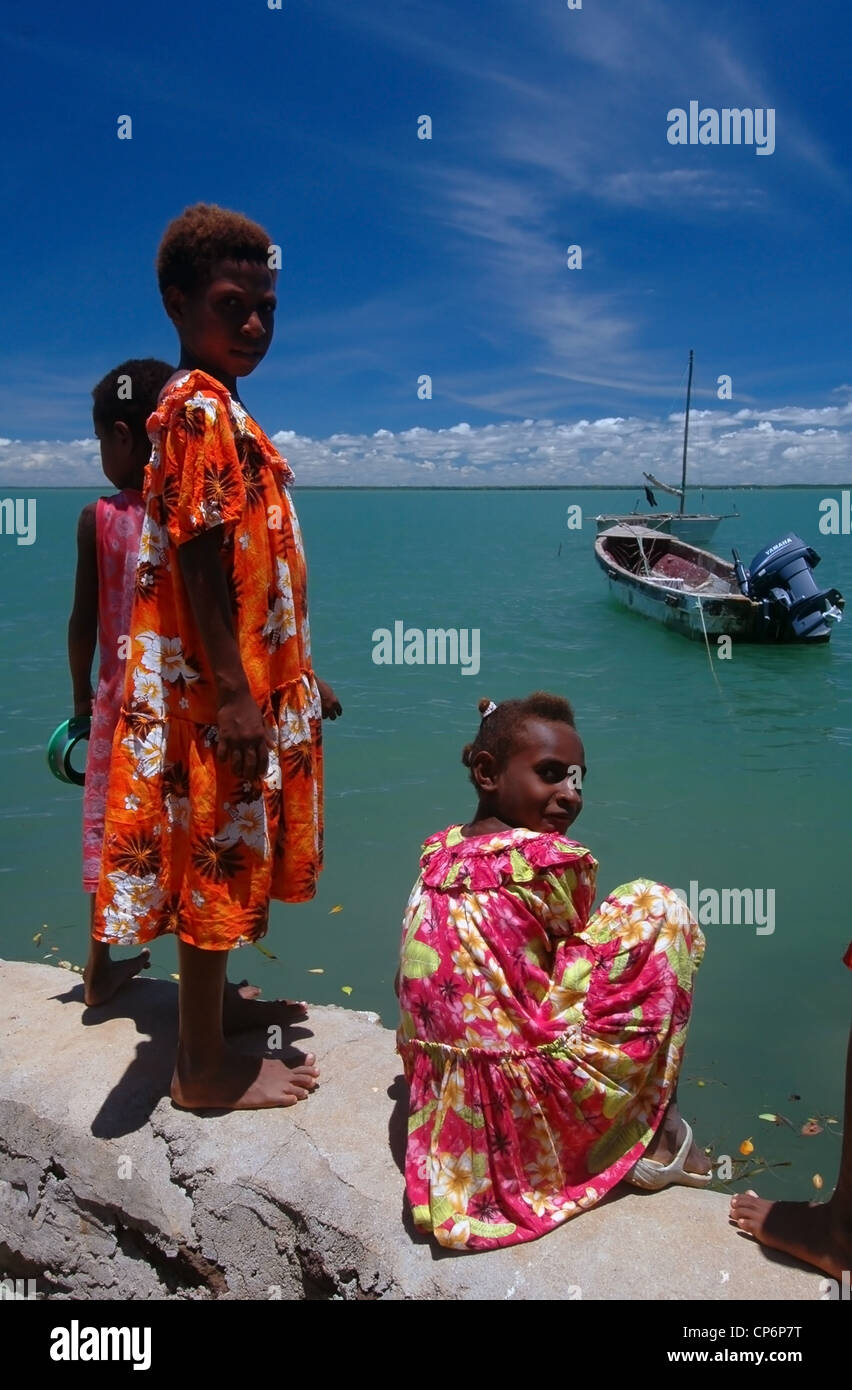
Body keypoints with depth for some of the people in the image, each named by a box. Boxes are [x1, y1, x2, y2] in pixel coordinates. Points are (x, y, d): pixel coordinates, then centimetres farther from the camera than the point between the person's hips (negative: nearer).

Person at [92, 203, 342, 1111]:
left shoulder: (213, 407, 17)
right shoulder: (201, 409, -14)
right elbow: (198, 559, -21)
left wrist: (294, 674, 21)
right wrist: (233, 694, -23)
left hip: (246, 679, 10)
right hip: (215, 692, -10)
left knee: (223, 860, 20)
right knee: (212, 862, 0)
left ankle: (215, 1007, 37)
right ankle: (205, 1068, 14)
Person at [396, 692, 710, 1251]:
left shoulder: (437, 855, 4)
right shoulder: (552, 859, -16)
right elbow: (585, 950, 0)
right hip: (529, 1115, -7)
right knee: (658, 909, 0)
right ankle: (659, 1133, 8)